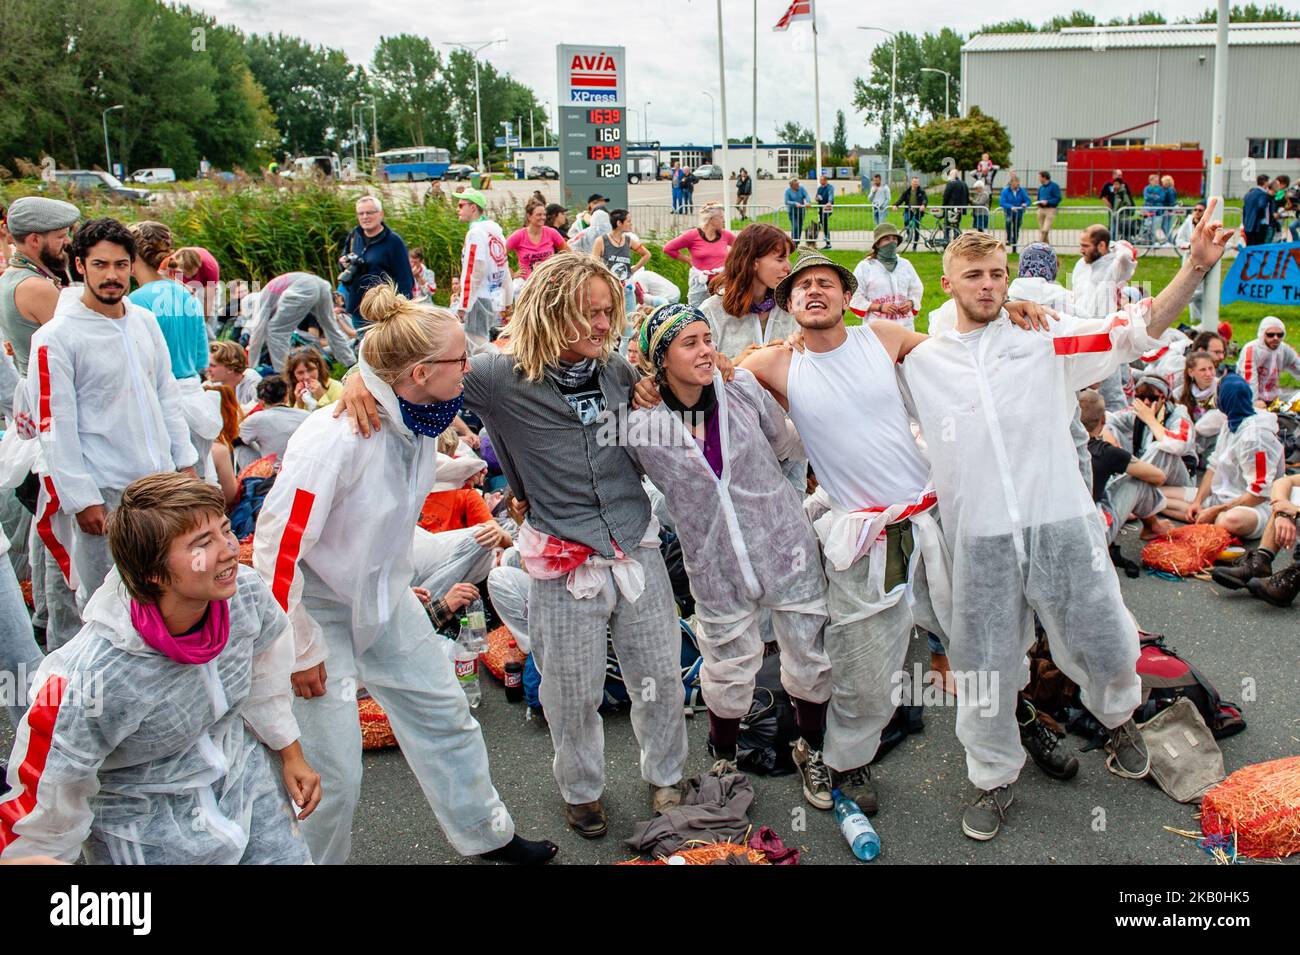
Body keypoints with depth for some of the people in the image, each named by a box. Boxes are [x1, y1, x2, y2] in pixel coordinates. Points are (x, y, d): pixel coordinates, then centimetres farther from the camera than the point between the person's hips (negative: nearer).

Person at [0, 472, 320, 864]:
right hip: (143, 830, -4)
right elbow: (44, 805, -21)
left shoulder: (246, 593, -20)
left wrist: (291, 754, 12)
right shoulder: (93, 681, -36)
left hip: (243, 778, 4)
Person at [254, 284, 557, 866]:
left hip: (385, 600, 8)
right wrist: (299, 653, -19)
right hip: (318, 609, -7)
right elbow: (278, 546, -26)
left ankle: (485, 834, 36)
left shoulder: (419, 424, -8)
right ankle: (315, 860, 25)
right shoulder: (336, 438, -31)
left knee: (444, 713, 16)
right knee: (333, 774, -3)